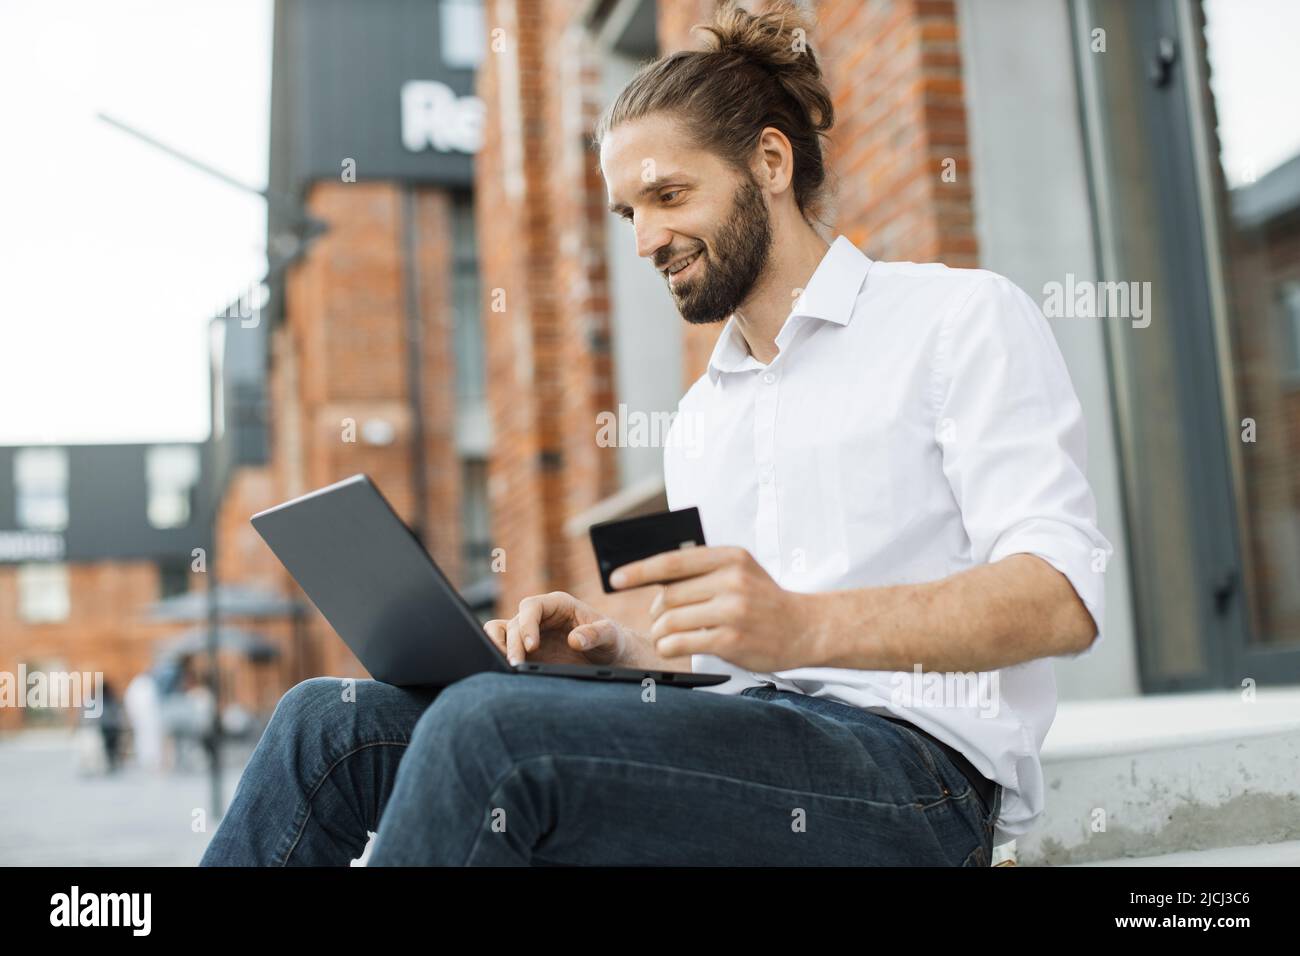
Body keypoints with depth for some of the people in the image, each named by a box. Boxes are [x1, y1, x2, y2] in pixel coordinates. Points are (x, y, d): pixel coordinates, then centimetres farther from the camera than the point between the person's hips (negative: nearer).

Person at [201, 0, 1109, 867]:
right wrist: (612, 646, 0)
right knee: (330, 721, -9)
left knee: (488, 725, -29)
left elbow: (1061, 594, -12)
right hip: (743, 756, 7)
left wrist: (804, 627, -27)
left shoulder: (962, 316, 2)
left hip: (910, 775, -6)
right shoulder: (700, 417, 24)